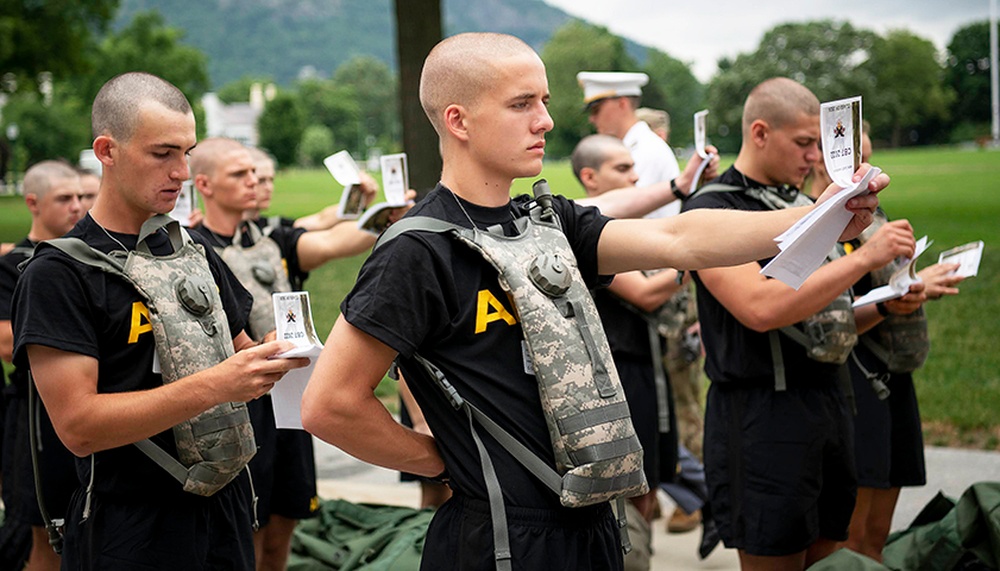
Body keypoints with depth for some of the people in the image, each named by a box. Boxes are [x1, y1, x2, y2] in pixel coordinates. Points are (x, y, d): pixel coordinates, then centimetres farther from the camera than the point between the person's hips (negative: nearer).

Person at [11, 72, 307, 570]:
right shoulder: (58, 273, -12)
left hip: (225, 509, 7)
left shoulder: (194, 250, 9)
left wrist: (272, 356, -4)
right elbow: (77, 425, -20)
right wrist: (212, 386, -27)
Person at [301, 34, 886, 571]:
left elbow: (677, 240, -4)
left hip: (589, 524, 7)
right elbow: (330, 405, -18)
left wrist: (817, 217, -14)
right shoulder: (421, 250, -16)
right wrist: (441, 462, -7)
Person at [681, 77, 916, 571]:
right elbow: (761, 308, -27)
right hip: (762, 414, -8)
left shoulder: (802, 205, 15)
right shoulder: (711, 210, -11)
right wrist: (865, 257, -24)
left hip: (827, 398, 8)